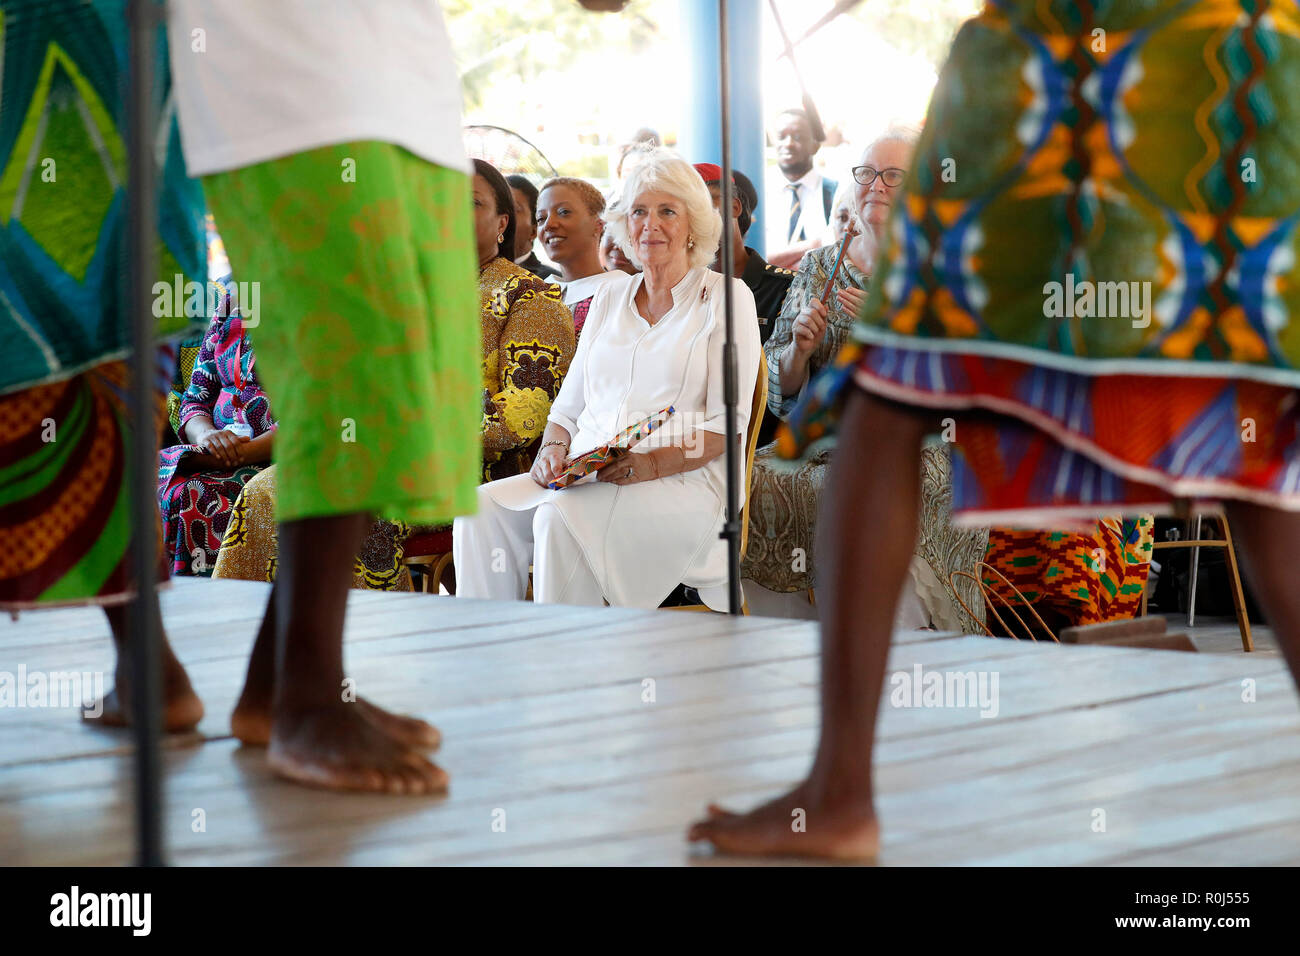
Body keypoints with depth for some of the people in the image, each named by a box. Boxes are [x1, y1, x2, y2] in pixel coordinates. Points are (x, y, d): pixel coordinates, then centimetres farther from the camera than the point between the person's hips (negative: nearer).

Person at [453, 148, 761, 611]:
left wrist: (652, 463, -18)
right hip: (586, 477, 5)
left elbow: (727, 425, -3)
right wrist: (553, 449, 0)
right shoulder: (609, 298, 22)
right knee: (484, 508, -23)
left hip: (682, 481, -5)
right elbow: (569, 403, 23)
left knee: (562, 518, -35)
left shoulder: (726, 298, 5)